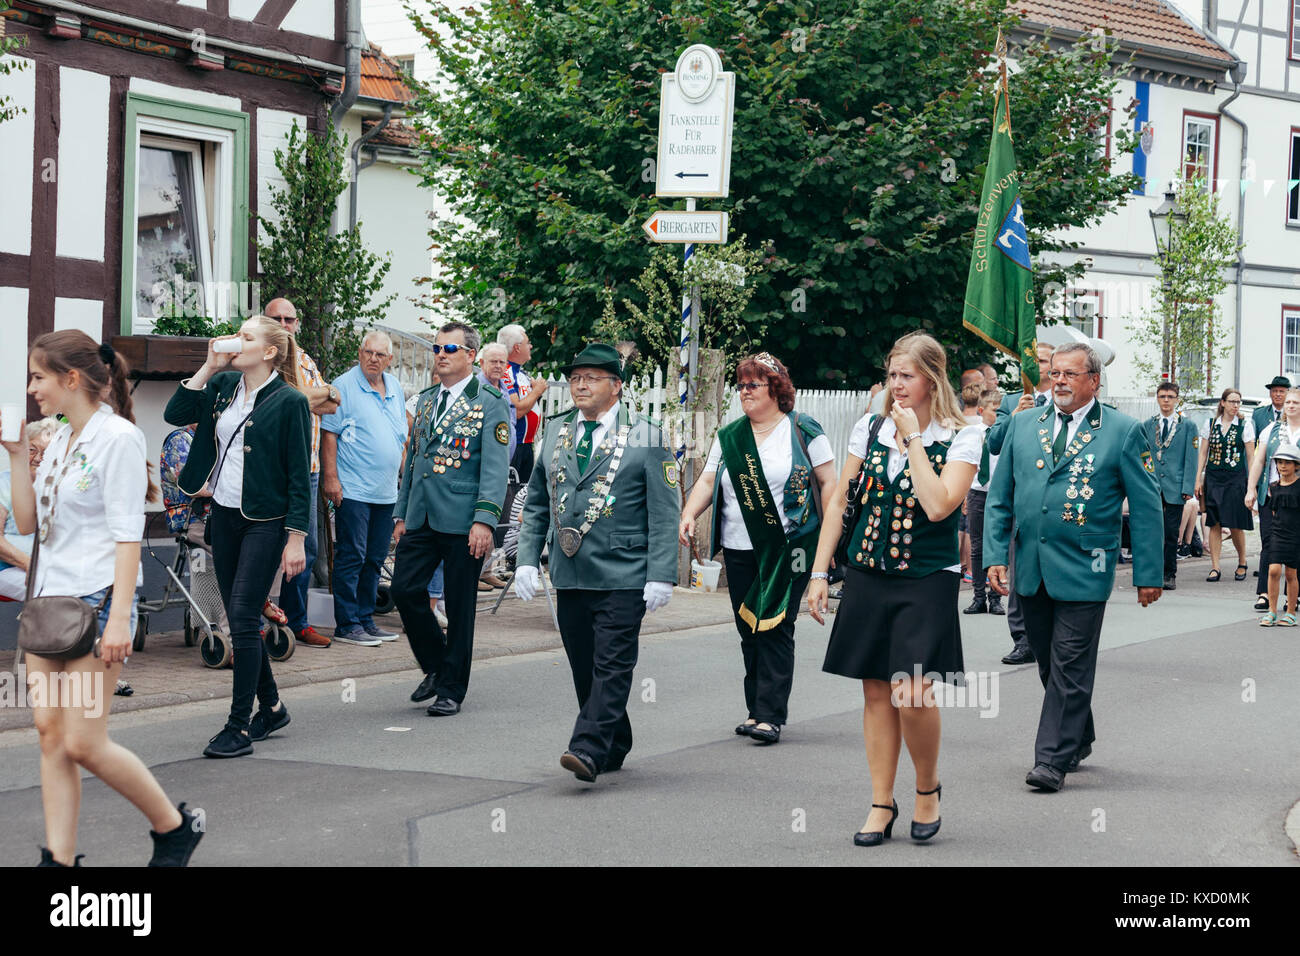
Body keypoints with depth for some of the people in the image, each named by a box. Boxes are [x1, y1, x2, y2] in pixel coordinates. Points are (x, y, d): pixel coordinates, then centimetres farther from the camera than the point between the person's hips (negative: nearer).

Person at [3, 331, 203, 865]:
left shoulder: (117, 437, -10)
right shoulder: (60, 441, 15)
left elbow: (127, 534, -15)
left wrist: (119, 617, -21)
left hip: (97, 600, -8)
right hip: (49, 598, 8)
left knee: (82, 743, -8)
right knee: (50, 733, 3)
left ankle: (175, 827, 10)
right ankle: (60, 859, 7)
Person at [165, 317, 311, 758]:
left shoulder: (289, 401, -10)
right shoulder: (223, 385, 8)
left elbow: (300, 475, -10)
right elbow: (175, 413, 0)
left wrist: (296, 538, -13)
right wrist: (209, 367, -5)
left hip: (265, 522, -7)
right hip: (224, 516, 7)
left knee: (244, 618, -11)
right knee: (238, 618, 11)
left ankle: (240, 727, -7)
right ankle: (271, 706, 26)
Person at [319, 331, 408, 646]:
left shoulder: (395, 387, 14)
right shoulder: (344, 386, -6)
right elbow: (329, 433, -9)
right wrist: (330, 477, -15)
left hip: (386, 491, 7)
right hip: (353, 489, -7)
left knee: (375, 559, 11)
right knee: (351, 557, -6)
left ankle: (365, 619, 18)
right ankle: (347, 625, -3)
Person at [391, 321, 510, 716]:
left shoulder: (489, 403, -4)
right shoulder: (426, 400, 15)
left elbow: (495, 467, -11)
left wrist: (485, 520, -20)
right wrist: (401, 513, 17)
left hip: (462, 521, -6)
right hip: (421, 518, 6)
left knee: (459, 607, 1)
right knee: (404, 589, -3)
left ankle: (451, 689, 12)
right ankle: (435, 666, 18)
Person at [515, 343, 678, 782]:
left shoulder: (645, 437, 0)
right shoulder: (554, 433, 13)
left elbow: (664, 514, -3)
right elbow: (536, 505, 18)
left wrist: (660, 576, -11)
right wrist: (527, 560, 7)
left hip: (622, 578, -5)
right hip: (570, 576, 5)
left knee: (611, 666, -10)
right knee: (584, 669, 8)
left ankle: (589, 749, -14)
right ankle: (614, 748, 20)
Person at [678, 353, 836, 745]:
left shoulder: (803, 431, 1)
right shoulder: (728, 437, 13)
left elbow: (828, 483, 0)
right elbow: (707, 481, 10)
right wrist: (689, 514, -8)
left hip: (787, 548, -5)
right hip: (740, 550, 5)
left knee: (775, 627, -10)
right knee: (749, 629, 7)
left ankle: (770, 716, -11)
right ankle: (757, 709, 16)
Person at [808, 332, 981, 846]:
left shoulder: (961, 438, -5)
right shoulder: (869, 429, 6)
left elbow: (939, 505, -19)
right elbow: (839, 500, 10)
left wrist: (913, 437, -14)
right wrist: (819, 573, 6)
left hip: (927, 579, -4)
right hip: (868, 574, 4)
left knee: (912, 692, -14)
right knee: (876, 691, 6)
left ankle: (928, 786, 12)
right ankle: (882, 805, 16)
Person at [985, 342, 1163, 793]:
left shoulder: (1123, 432, -2)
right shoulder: (1023, 425, 9)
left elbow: (1146, 508, -1)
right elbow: (999, 498, 12)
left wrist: (1148, 574, -4)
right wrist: (996, 555, 1)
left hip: (1084, 570, -4)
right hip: (1031, 568, 5)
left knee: (1070, 667, -5)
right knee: (1050, 666, 13)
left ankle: (1053, 760, -1)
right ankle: (1079, 739, 31)